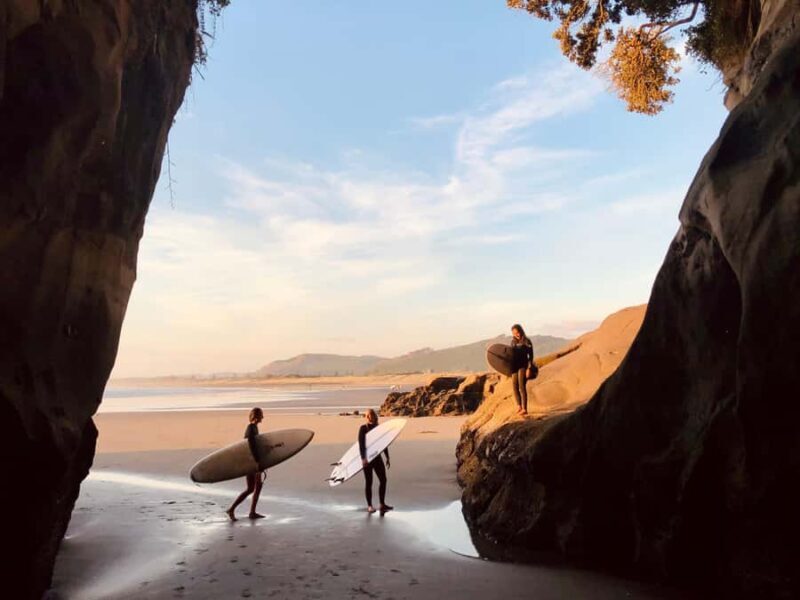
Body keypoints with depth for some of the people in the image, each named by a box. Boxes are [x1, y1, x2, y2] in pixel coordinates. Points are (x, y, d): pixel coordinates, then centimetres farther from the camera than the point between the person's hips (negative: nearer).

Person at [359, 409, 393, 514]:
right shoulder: (363, 428, -7)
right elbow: (361, 444, -15)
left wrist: (387, 458, 12)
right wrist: (363, 458, -25)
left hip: (377, 457, 5)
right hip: (367, 458, -5)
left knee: (383, 479, 3)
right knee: (369, 482, 2)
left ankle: (382, 504, 14)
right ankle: (369, 506, 12)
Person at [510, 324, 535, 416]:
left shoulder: (527, 342, -6)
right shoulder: (513, 342, 11)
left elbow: (531, 356, -8)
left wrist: (529, 368, -15)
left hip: (523, 366, -6)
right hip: (515, 366, 6)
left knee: (522, 387, -11)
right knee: (515, 386, 4)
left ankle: (524, 409, -9)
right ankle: (519, 405, 17)